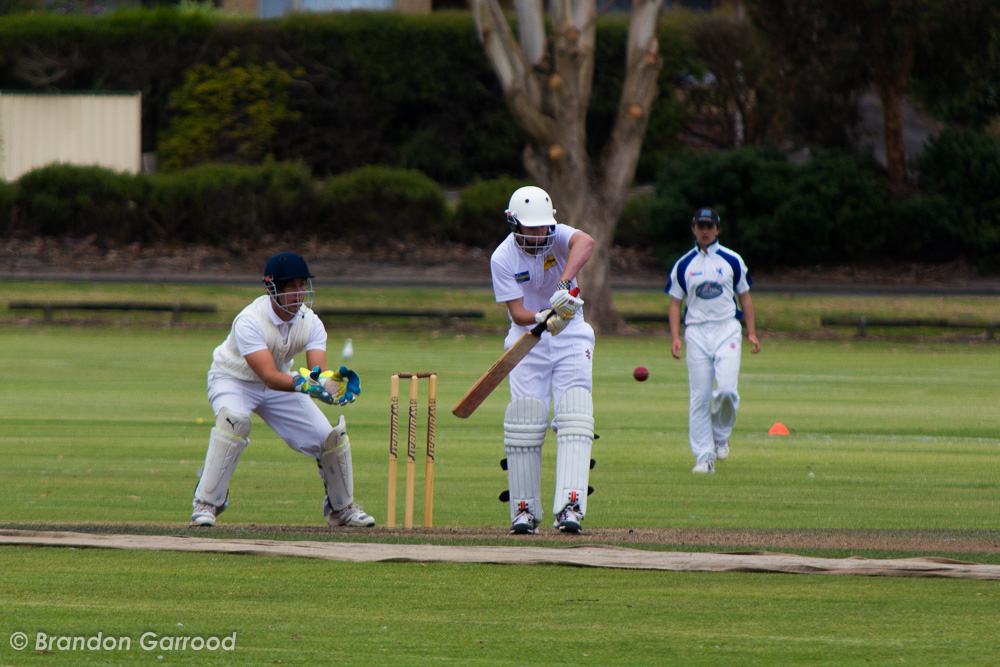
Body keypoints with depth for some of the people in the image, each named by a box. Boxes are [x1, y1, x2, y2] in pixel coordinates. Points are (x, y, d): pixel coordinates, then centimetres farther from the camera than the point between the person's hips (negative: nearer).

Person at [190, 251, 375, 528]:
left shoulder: (310, 323, -15)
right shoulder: (249, 321, -33)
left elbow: (318, 372, -27)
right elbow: (269, 376, -42)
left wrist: (335, 382, -50)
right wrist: (302, 384, -60)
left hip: (280, 384, 5)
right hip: (234, 381, -5)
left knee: (331, 435, -5)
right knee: (234, 419, -38)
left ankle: (342, 508, 21)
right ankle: (206, 503, -27)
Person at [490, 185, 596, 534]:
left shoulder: (557, 236, -13)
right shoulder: (502, 259, -12)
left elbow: (585, 242, -37)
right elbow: (517, 312, -17)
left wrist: (564, 283, -51)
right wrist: (544, 318, -39)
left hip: (570, 337, 0)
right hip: (528, 338, 0)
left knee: (574, 420, -14)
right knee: (524, 423, -7)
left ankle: (570, 506, -23)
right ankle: (525, 511, 3)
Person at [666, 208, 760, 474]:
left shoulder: (732, 260, 8)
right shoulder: (683, 265, 9)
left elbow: (744, 296, 13)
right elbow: (675, 302, 10)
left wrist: (752, 333, 7)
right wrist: (675, 337, -2)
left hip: (727, 329, -1)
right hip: (697, 332, 1)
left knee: (726, 388, -18)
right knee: (699, 396, -3)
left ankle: (720, 435, 9)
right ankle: (704, 456, 1)